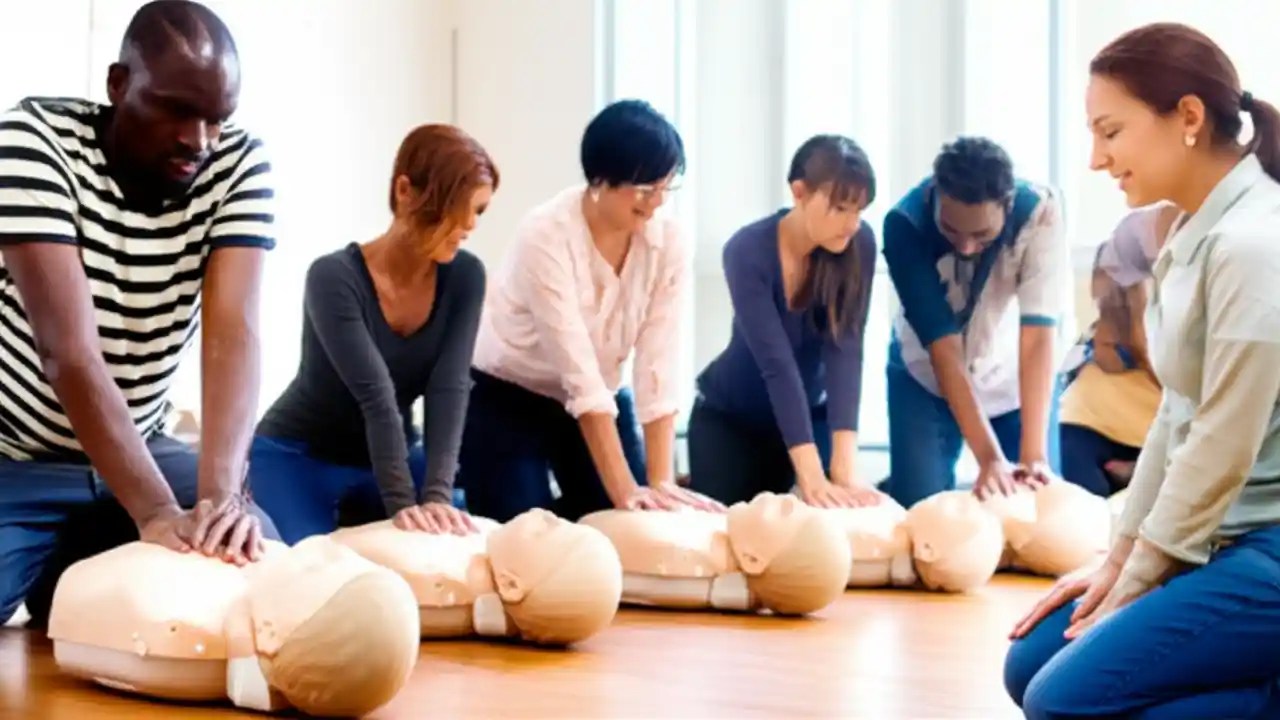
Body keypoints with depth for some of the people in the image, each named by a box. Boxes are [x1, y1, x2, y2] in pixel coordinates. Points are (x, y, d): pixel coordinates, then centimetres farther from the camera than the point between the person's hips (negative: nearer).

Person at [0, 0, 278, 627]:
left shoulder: (240, 165, -12)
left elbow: (233, 332, -24)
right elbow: (68, 350, -32)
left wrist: (221, 492, -42)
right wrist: (157, 510, -43)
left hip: (136, 446, 5)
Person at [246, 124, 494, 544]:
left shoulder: (465, 277, -12)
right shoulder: (335, 278, -26)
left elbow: (449, 390, -21)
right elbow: (376, 397, -34)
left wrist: (437, 494, -34)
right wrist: (402, 504, -41)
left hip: (395, 458, 5)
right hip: (299, 458, -5)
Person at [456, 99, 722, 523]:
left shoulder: (667, 244, -15)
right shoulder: (547, 234, -29)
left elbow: (658, 368, -19)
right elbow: (578, 370, -34)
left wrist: (661, 483, -27)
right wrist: (623, 489, -37)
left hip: (602, 401, 5)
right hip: (505, 399, -4)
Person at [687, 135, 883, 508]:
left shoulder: (859, 244, -21)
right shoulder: (748, 251, -30)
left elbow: (845, 350, -28)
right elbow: (776, 362, -37)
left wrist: (844, 468, -40)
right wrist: (811, 477, -44)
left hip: (810, 413, 3)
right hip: (730, 416, -3)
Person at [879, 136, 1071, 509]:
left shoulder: (1040, 212, -30)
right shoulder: (905, 223, -31)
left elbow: (1039, 336, -34)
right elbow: (943, 349, -32)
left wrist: (1033, 455, -41)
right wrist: (989, 458, -38)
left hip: (1016, 376, 1)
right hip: (928, 375, -1)